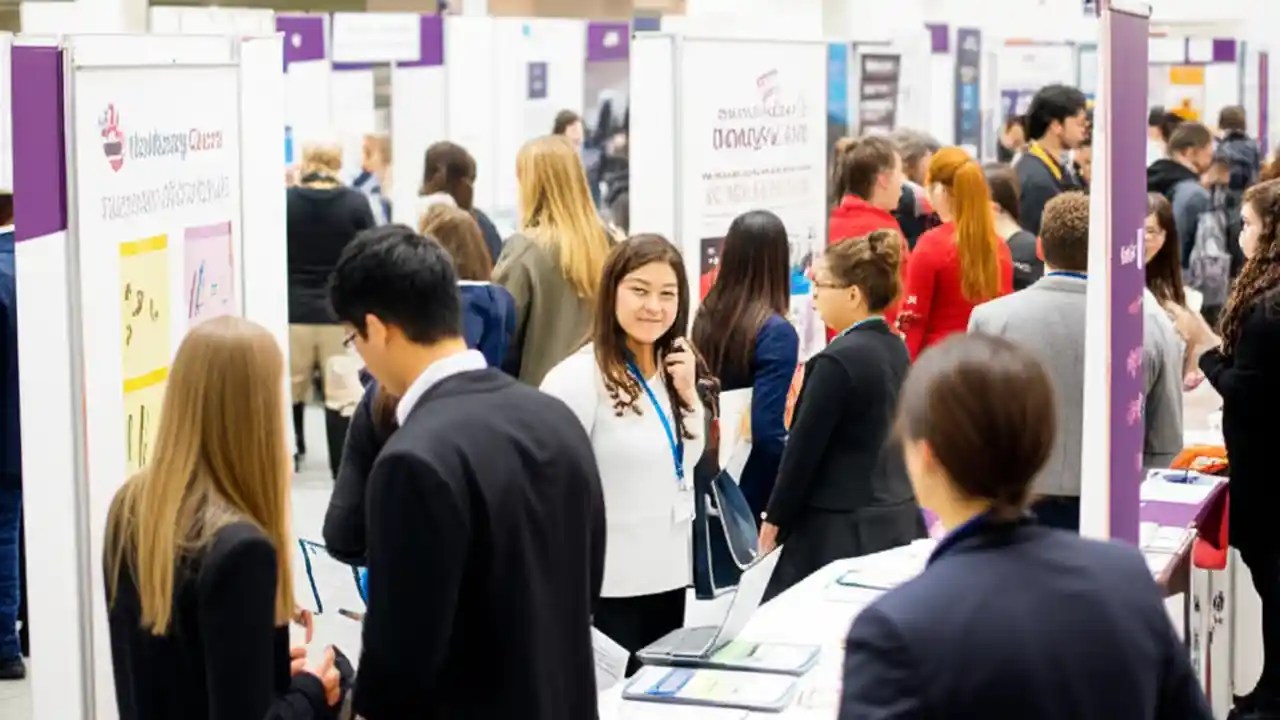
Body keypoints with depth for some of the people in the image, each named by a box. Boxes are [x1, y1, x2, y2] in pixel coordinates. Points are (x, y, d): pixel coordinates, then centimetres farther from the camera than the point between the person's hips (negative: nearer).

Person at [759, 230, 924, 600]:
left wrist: (776, 518, -1)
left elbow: (804, 447, -12)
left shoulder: (838, 360, -16)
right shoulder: (895, 349, 9)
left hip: (843, 530, -9)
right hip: (898, 521, 9)